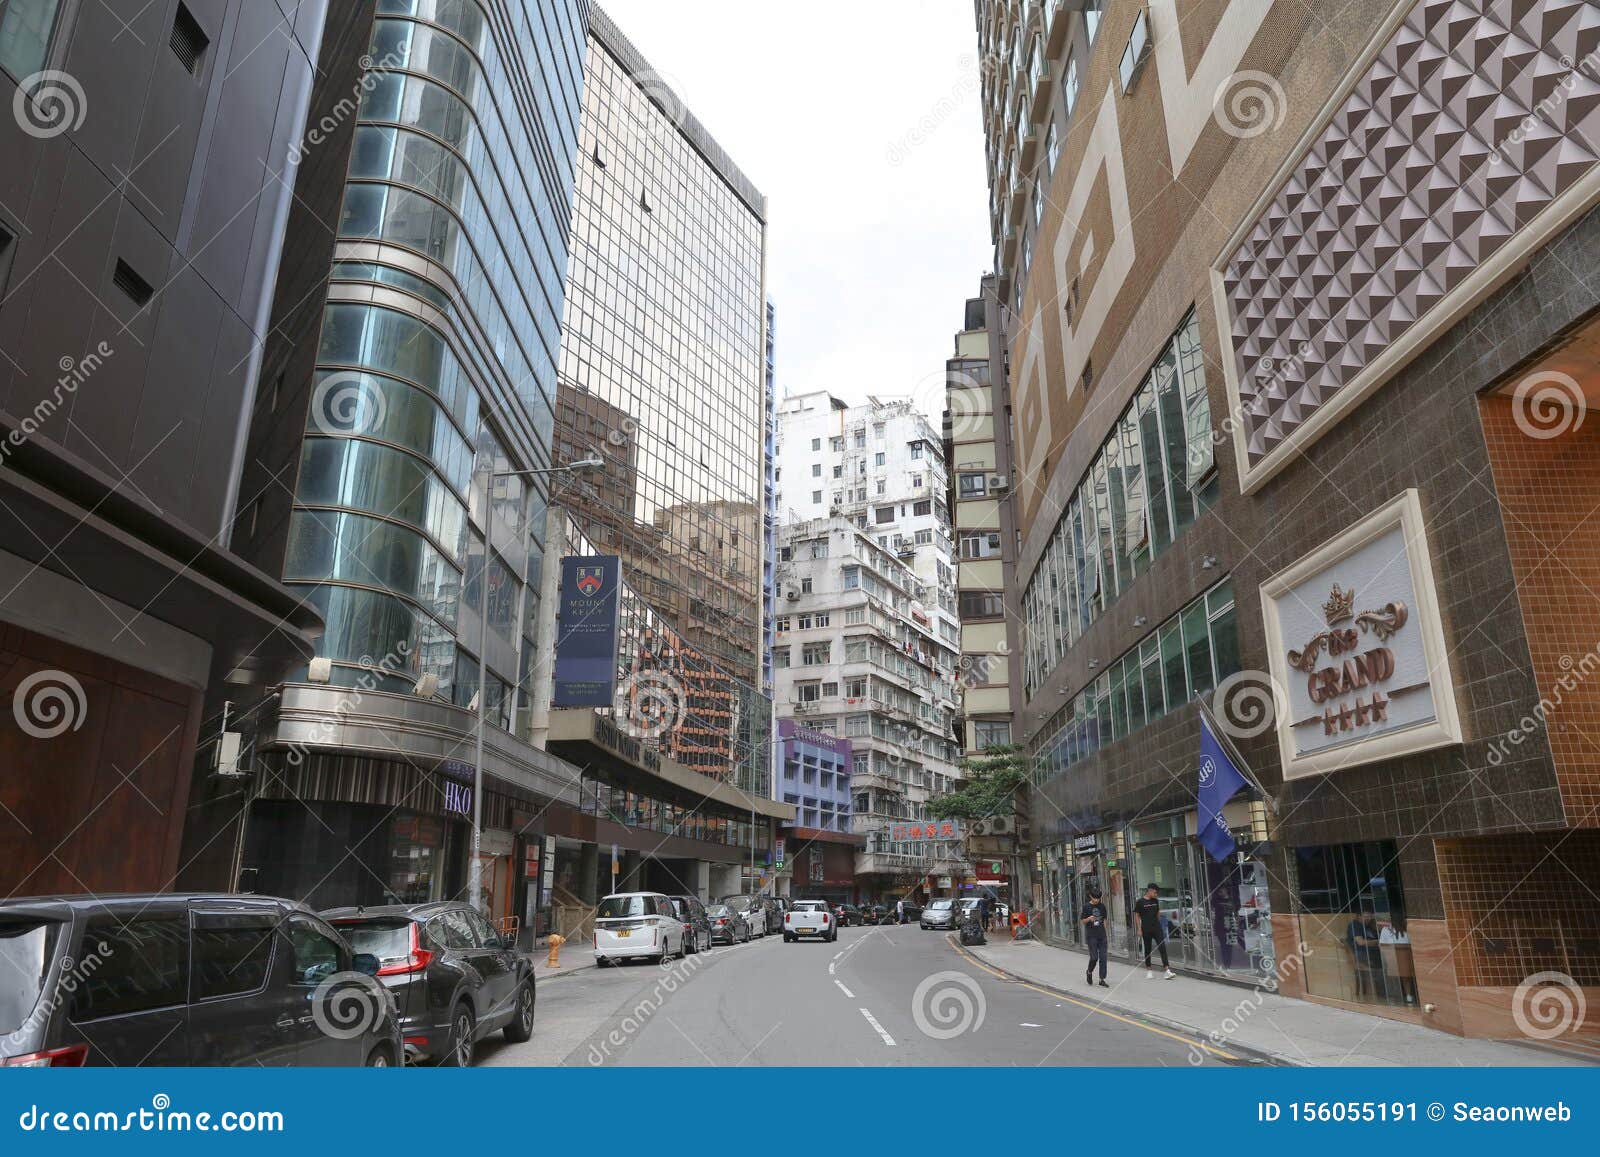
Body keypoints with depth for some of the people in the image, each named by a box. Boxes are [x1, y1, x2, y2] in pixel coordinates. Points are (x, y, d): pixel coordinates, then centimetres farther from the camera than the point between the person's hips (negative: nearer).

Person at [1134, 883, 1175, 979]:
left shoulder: (1156, 901, 8)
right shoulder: (1140, 902, -6)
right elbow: (1136, 915, -3)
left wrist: (1159, 923, 15)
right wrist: (1139, 929, -6)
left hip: (1156, 928, 3)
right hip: (1146, 930, -3)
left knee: (1162, 948, -8)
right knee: (1147, 950, 6)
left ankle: (1167, 971, -13)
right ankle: (1149, 970, 19)